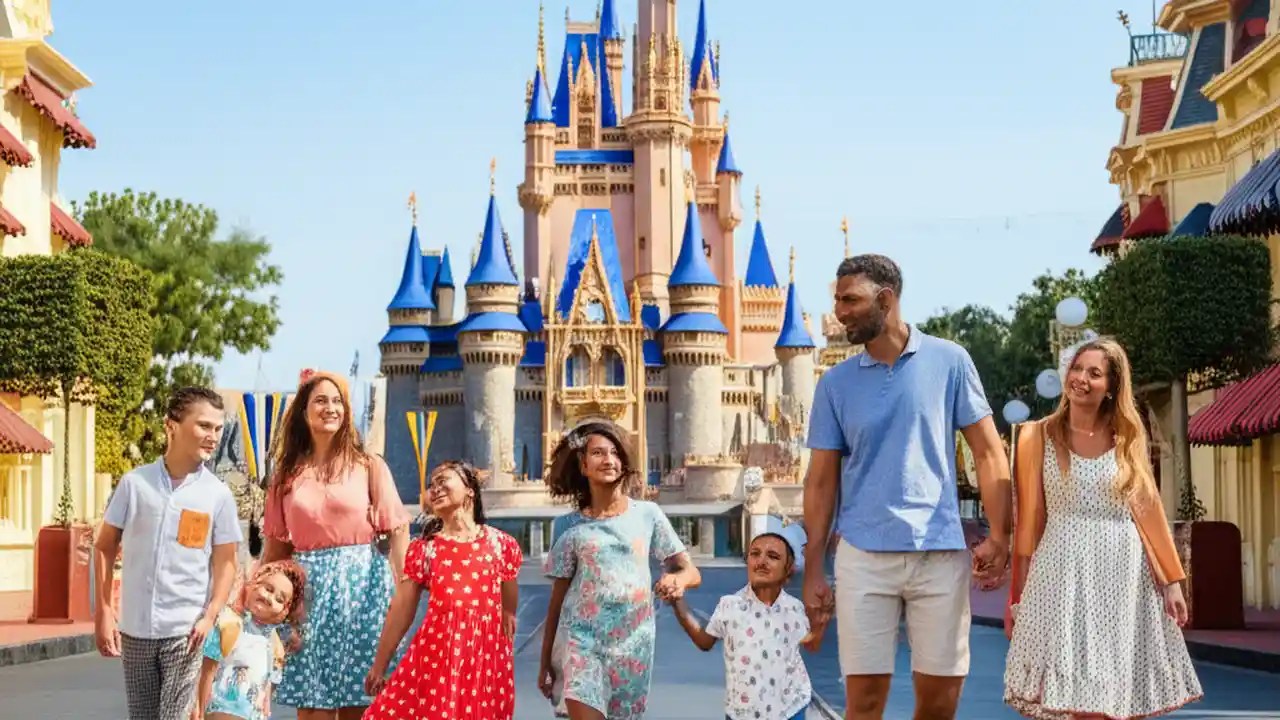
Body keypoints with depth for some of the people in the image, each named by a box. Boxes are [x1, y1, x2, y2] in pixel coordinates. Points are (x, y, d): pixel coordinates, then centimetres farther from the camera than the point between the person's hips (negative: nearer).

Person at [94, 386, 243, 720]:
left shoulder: (219, 494, -1)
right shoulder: (134, 483, 0)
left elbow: (225, 563, 1)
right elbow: (105, 548, 6)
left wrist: (209, 616, -13)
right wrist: (102, 611, 1)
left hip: (185, 630, -2)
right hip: (135, 628, 2)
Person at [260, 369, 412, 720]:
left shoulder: (369, 466, 2)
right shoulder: (287, 474, 9)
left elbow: (399, 529, -1)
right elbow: (276, 545, 14)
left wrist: (402, 589, -10)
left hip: (360, 583, -2)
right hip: (308, 588, 2)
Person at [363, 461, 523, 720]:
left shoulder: (502, 544, 6)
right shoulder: (423, 548, 8)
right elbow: (401, 611, 9)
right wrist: (379, 666, 9)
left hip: (485, 658, 0)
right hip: (435, 654, 0)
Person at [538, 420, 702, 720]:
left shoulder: (647, 514, 2)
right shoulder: (572, 526, 1)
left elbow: (692, 572, 3)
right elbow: (558, 598, 8)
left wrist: (678, 580, -22)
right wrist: (545, 660, 7)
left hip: (633, 644, 1)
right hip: (582, 642, -1)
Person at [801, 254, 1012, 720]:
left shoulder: (948, 361, 2)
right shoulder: (835, 383, 6)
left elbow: (988, 452, 2)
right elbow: (821, 480, 8)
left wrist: (999, 537, -9)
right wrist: (812, 572, 4)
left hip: (941, 553, -1)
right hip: (863, 557, 1)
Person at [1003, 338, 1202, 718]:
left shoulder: (1127, 438, 8)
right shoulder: (1039, 437, 1)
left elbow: (1148, 508, 8)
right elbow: (1030, 519, 0)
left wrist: (1172, 580, 3)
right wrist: (1019, 593, -2)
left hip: (1124, 572, 3)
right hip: (1064, 572, -3)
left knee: (1121, 688, 5)